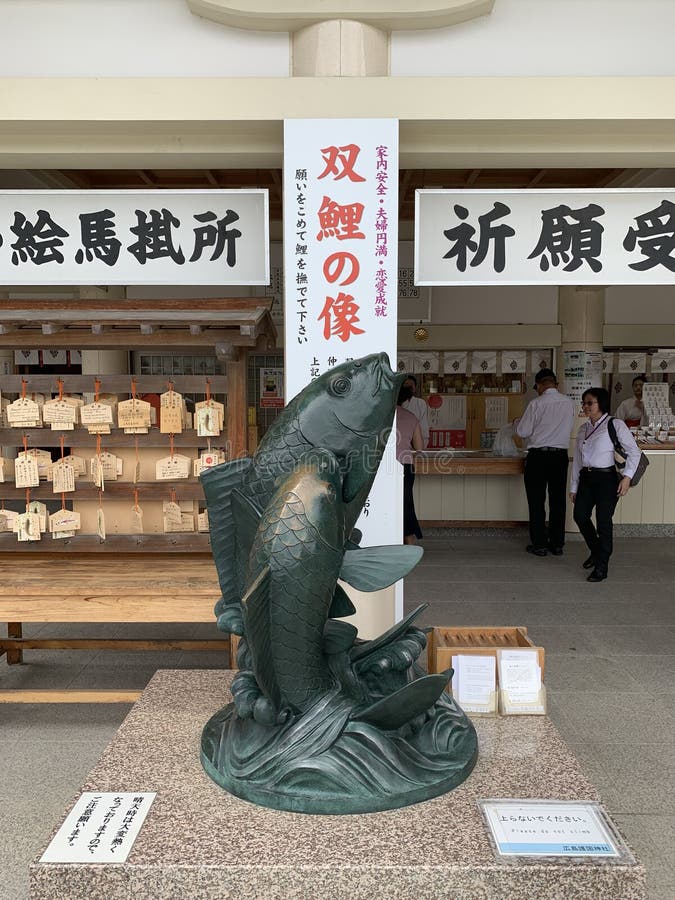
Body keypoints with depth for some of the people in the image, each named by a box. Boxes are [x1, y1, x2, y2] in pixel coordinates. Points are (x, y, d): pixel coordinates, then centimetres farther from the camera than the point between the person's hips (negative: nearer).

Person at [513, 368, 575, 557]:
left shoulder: (537, 403, -13)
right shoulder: (569, 403, 2)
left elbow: (523, 431, -8)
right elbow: (569, 429, 13)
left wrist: (516, 422, 13)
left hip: (538, 456, -4)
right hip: (561, 455, 5)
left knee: (536, 502, 5)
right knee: (558, 500, 11)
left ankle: (539, 545, 10)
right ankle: (557, 544, 18)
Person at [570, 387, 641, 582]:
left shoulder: (615, 425, -5)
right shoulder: (583, 429, 15)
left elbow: (633, 452, -8)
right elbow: (577, 460, 17)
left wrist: (627, 477, -18)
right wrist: (574, 486, 16)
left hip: (607, 478, -6)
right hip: (586, 478, 6)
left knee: (603, 521, -7)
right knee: (580, 516, 3)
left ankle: (601, 567, 5)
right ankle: (596, 551, 30)